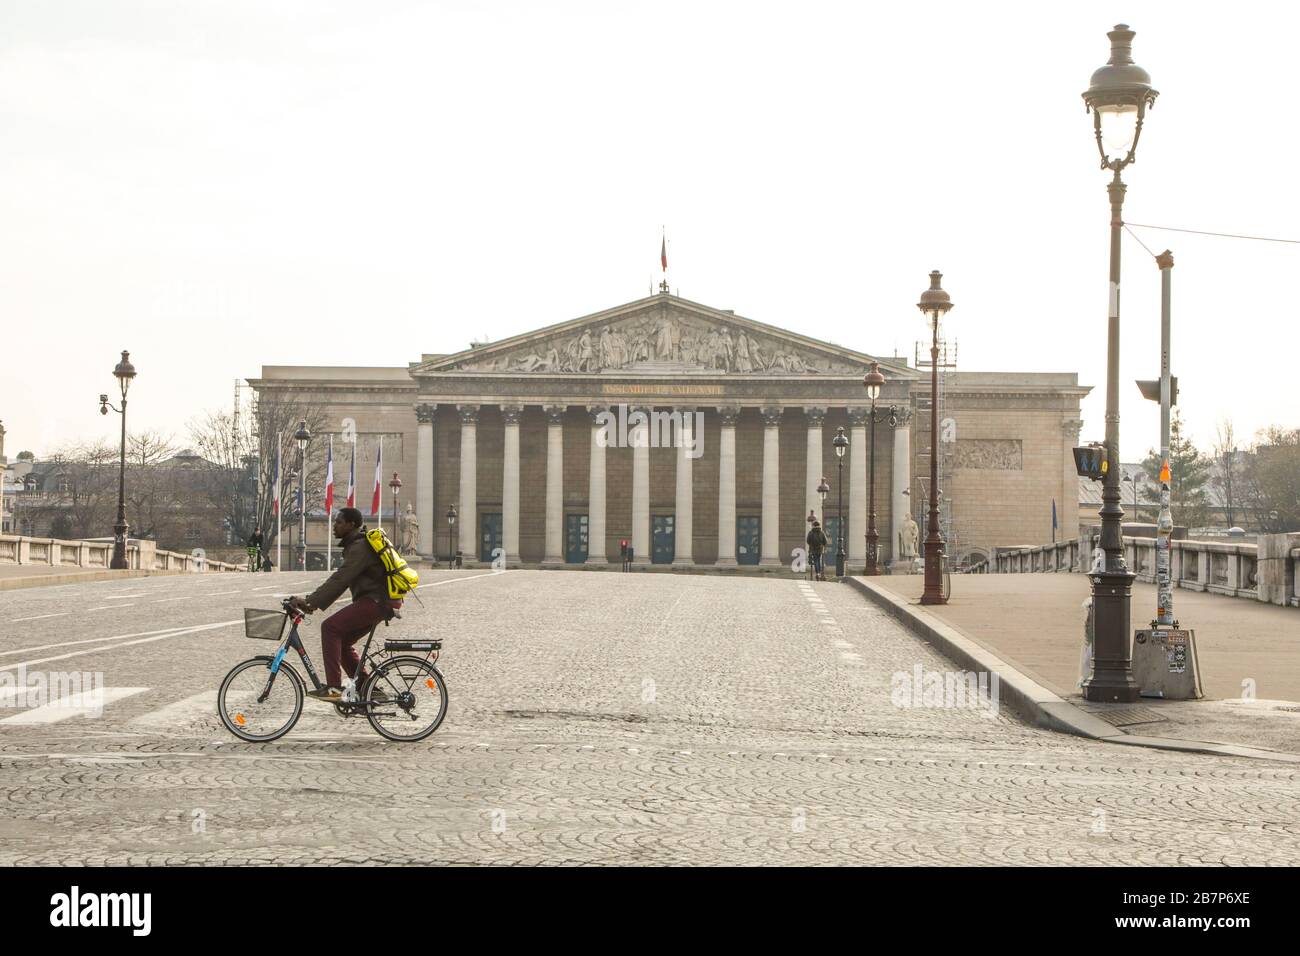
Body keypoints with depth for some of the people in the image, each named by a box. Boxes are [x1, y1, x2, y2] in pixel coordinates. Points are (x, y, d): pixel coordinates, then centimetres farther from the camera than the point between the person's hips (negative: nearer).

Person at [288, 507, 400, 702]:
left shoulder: (360, 547, -15)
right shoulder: (355, 544, 20)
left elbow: (340, 579, -23)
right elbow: (340, 579, 19)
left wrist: (309, 601, -24)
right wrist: (313, 602, 10)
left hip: (377, 601, -11)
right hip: (381, 602, 11)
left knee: (330, 627, -18)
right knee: (342, 641, 12)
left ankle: (333, 688, -22)